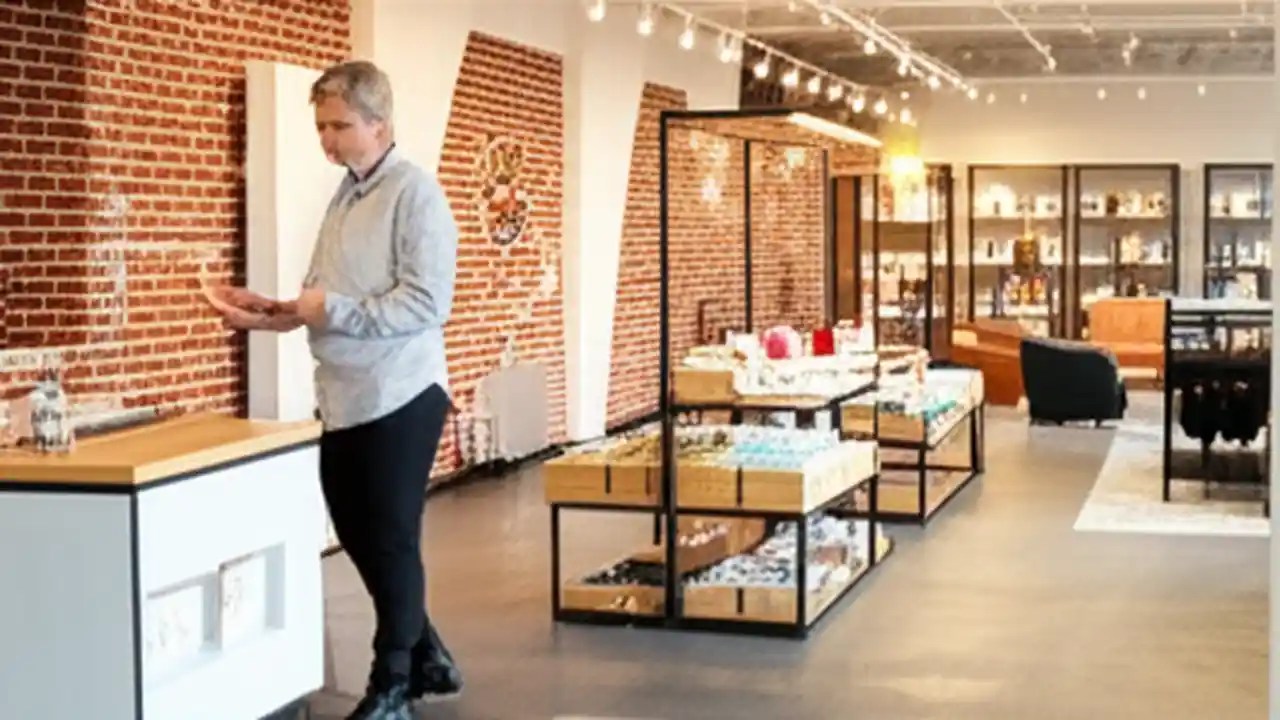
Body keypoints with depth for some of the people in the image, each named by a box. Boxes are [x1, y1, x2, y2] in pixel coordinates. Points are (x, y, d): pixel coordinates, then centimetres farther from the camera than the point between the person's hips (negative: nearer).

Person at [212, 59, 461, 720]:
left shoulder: (414, 192, -12)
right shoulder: (345, 197, 14)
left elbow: (428, 301, -20)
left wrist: (332, 310, -21)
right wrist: (277, 312, 0)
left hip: (400, 397, -8)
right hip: (344, 397, 8)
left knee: (391, 541, 2)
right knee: (357, 534, 14)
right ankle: (426, 657, 30)